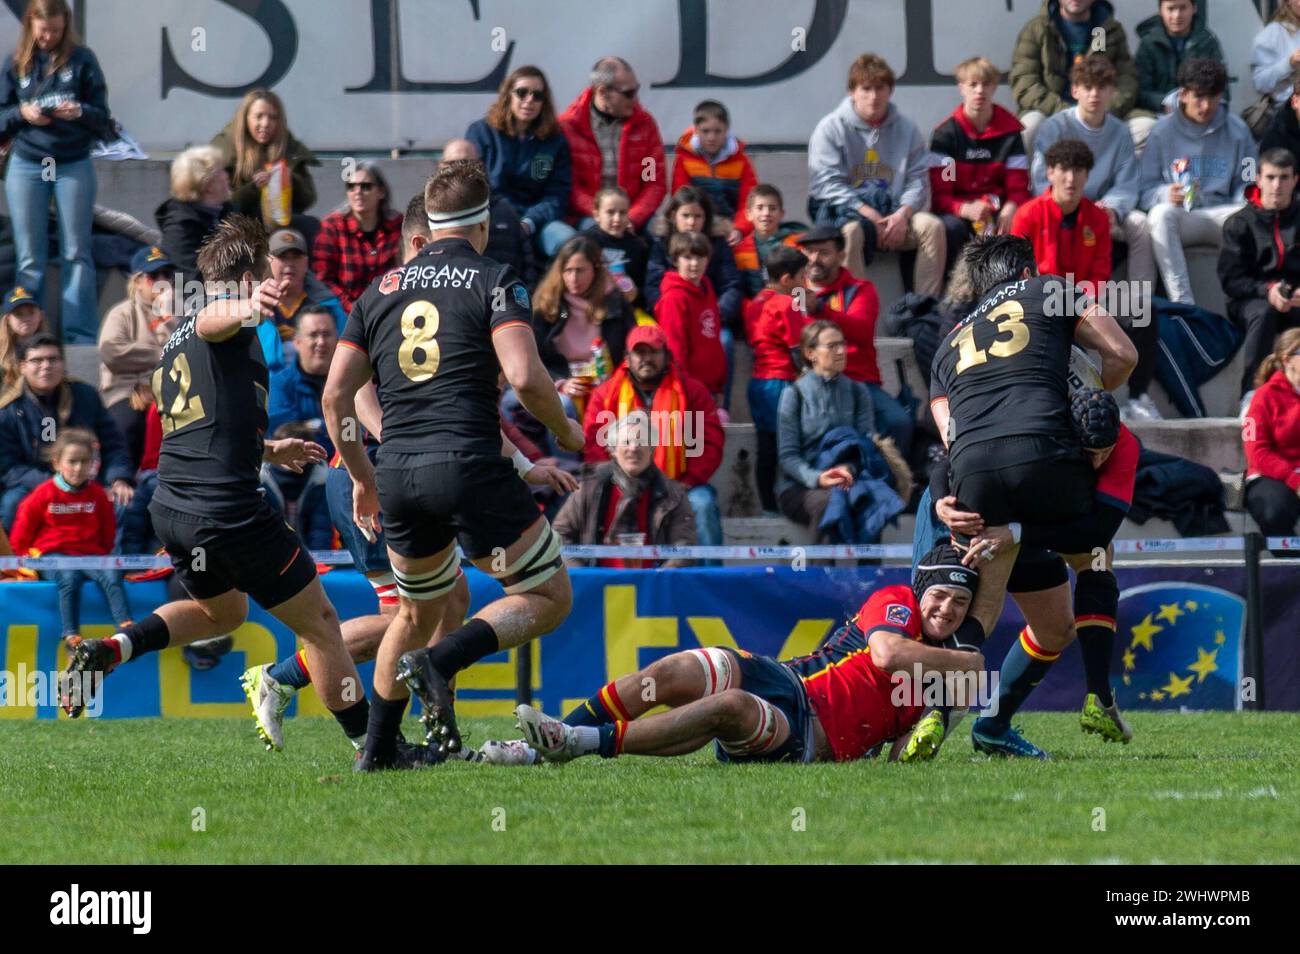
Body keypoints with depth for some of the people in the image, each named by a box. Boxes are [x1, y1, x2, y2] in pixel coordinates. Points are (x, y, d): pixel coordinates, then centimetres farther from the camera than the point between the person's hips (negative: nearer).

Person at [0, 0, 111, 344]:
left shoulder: (81, 59, 0)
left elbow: (102, 117, 1)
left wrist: (80, 111, -20)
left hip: (74, 164, -1)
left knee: (76, 253, 0)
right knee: (30, 258, 2)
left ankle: (82, 337, 1)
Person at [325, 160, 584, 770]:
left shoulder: (382, 289, 14)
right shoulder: (493, 282, -1)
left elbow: (336, 393, 11)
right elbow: (525, 376, -15)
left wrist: (362, 478, 23)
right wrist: (566, 432, 4)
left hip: (398, 474, 6)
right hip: (470, 464, -6)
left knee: (418, 611, 27)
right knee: (549, 597, 7)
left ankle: (377, 750, 25)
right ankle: (438, 663, -15)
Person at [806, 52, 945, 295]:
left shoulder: (906, 129, 13)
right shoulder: (831, 128, 2)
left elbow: (918, 180, 7)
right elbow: (827, 184, -7)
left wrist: (903, 214, -14)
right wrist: (869, 214, -18)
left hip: (895, 215, 4)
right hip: (844, 211, -4)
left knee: (932, 226, -24)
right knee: (852, 231, -38)